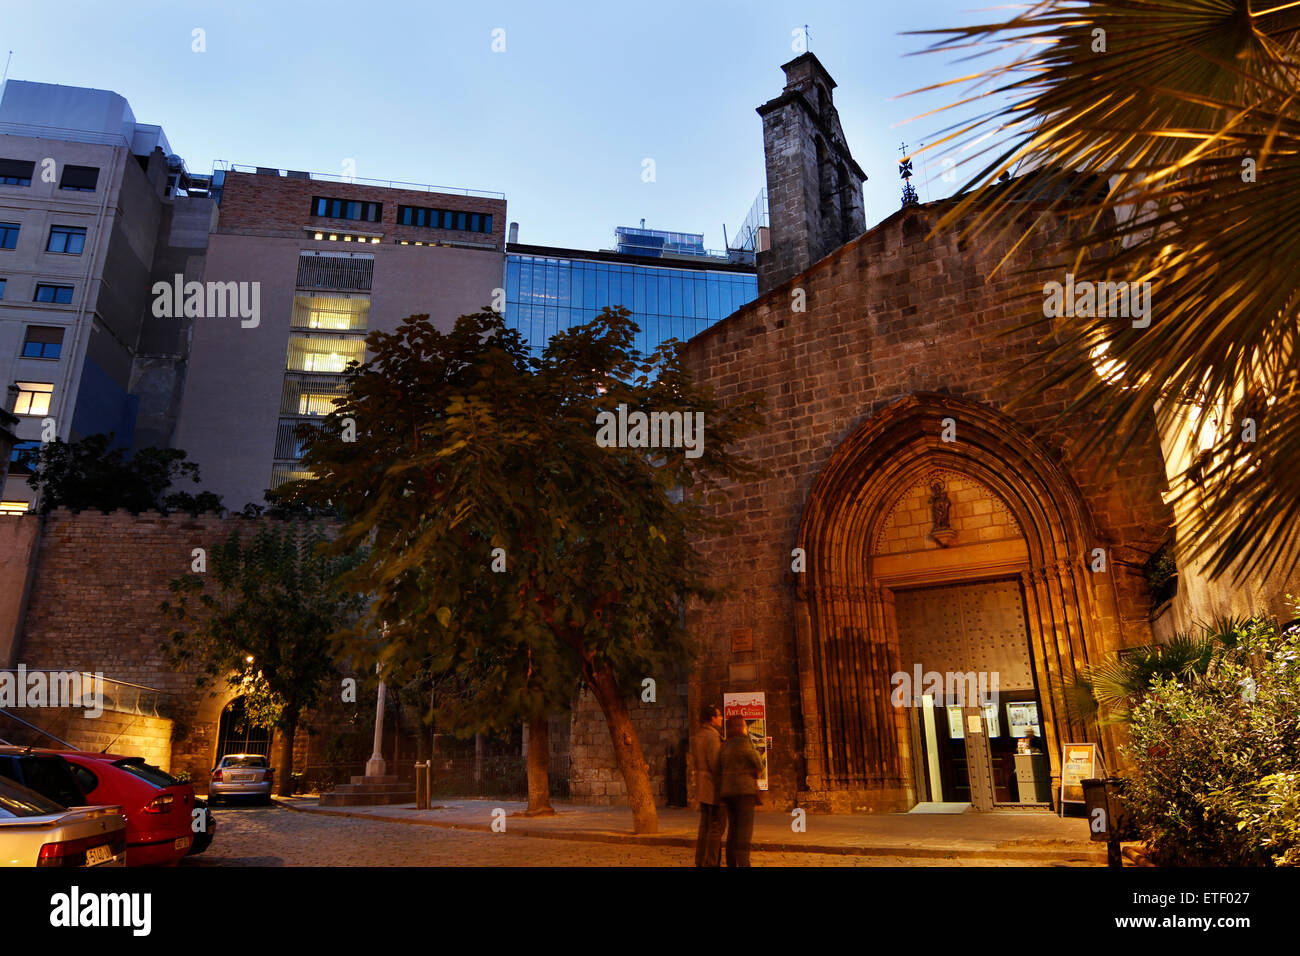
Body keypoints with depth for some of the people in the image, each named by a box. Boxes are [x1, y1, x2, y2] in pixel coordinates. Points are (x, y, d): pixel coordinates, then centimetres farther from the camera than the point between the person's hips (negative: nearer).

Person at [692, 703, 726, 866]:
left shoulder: (699, 735, 12)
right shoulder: (712, 737, -17)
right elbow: (715, 764, -21)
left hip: (702, 789, 9)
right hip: (714, 788, -9)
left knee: (705, 827, 13)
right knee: (716, 828, -3)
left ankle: (700, 862, 16)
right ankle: (711, 863, -2)